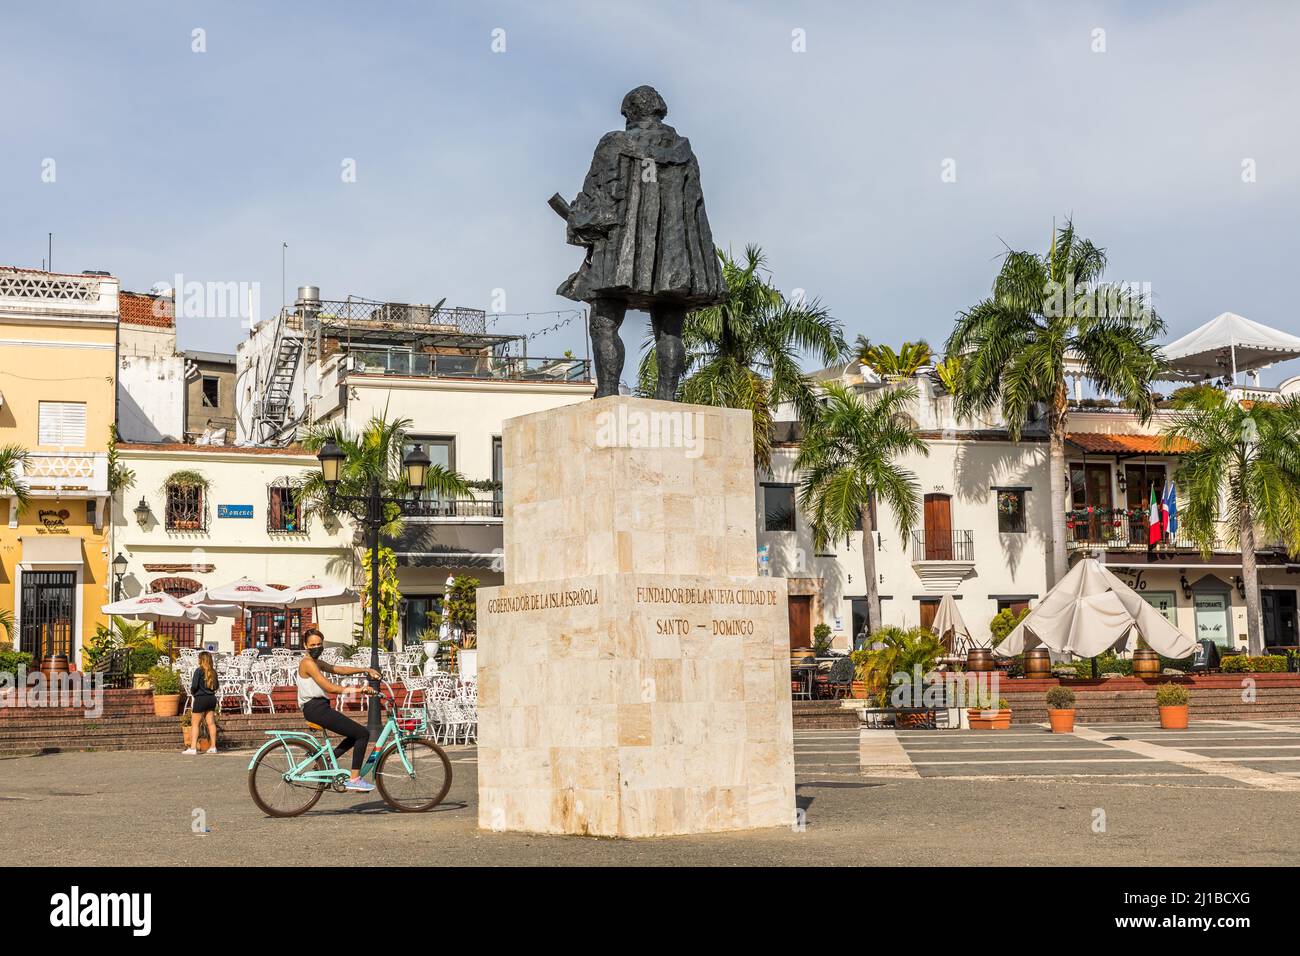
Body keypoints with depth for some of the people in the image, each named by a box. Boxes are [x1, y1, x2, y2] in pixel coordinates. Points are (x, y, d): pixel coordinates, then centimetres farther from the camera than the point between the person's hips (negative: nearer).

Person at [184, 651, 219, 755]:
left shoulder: (199, 670, -12)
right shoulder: (213, 671, 5)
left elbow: (194, 685, -16)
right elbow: (216, 686, 12)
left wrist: (192, 692, 3)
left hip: (201, 698, -6)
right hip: (212, 698, 6)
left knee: (195, 723, 0)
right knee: (211, 723, 9)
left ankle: (193, 748, -5)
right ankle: (213, 747, 10)